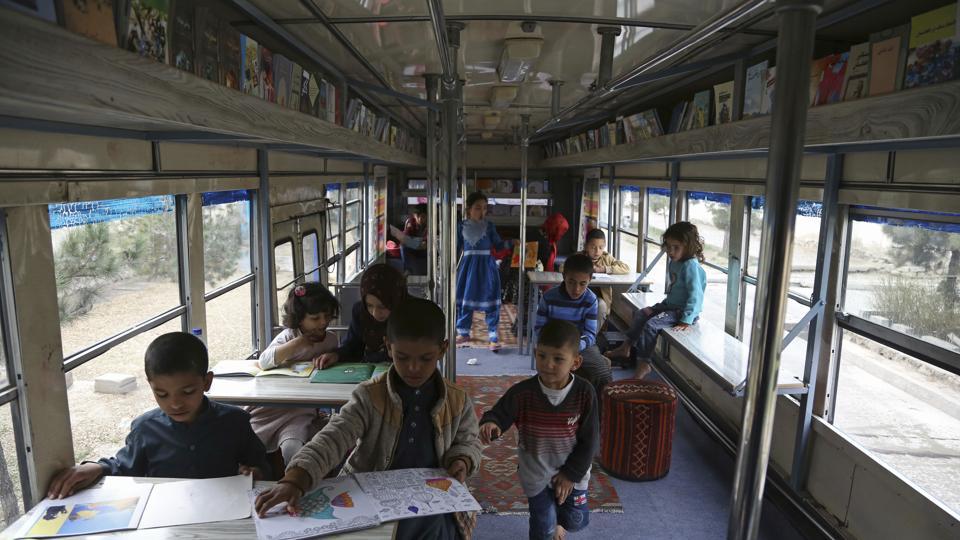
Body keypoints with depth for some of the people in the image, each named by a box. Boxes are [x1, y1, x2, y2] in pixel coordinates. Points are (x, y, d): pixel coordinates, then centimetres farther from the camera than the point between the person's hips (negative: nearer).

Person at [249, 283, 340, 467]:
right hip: (273, 404, 0)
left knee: (292, 448, -26)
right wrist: (297, 343, -23)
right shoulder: (289, 336, -4)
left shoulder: (330, 338, 7)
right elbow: (264, 361, -21)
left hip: (303, 409, 1)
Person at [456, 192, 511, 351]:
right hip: (468, 265, 1)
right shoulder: (462, 226, 1)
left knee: (490, 301, 1)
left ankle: (493, 335, 11)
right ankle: (463, 332, 28)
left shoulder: (489, 226, -2)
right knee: (464, 300, 11)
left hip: (486, 265, -1)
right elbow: (457, 247, 7)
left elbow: (498, 245, 2)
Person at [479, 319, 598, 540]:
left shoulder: (585, 394, -22)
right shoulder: (522, 392, -23)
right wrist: (490, 423, -40)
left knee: (577, 521, 20)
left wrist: (571, 474, -9)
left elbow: (589, 439, -13)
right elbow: (499, 414, -15)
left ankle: (556, 519, 54)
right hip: (536, 472, -1)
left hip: (571, 471, 1)